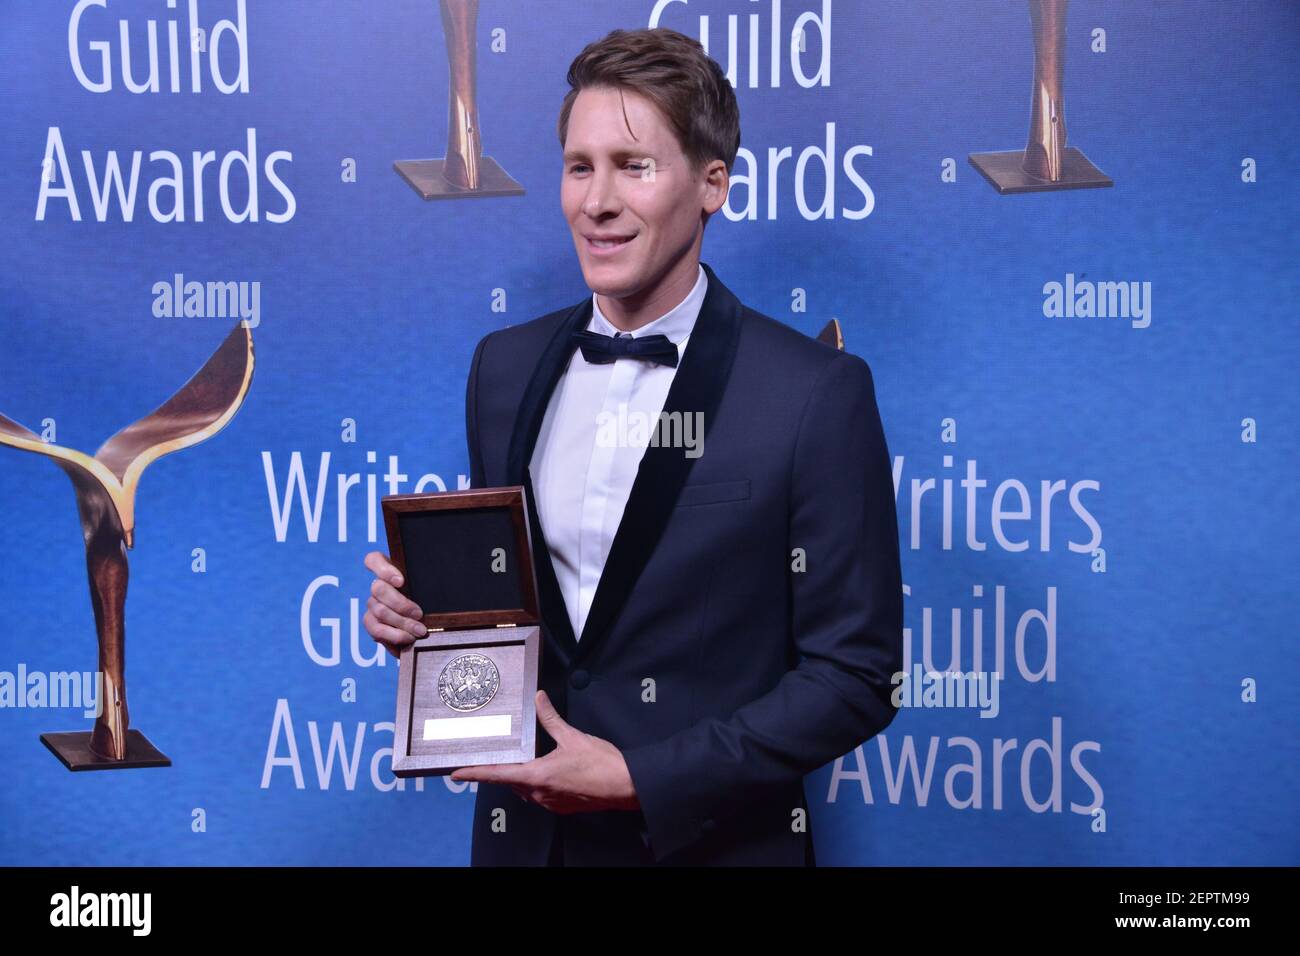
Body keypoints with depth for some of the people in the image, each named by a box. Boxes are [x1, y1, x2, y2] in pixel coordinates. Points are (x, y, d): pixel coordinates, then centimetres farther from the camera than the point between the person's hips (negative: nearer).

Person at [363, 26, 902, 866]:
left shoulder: (816, 393, -15)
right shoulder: (505, 367, 1)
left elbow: (856, 673, -13)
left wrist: (640, 779, -18)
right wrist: (427, 607, -9)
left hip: (709, 842, -4)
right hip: (524, 833, 5)